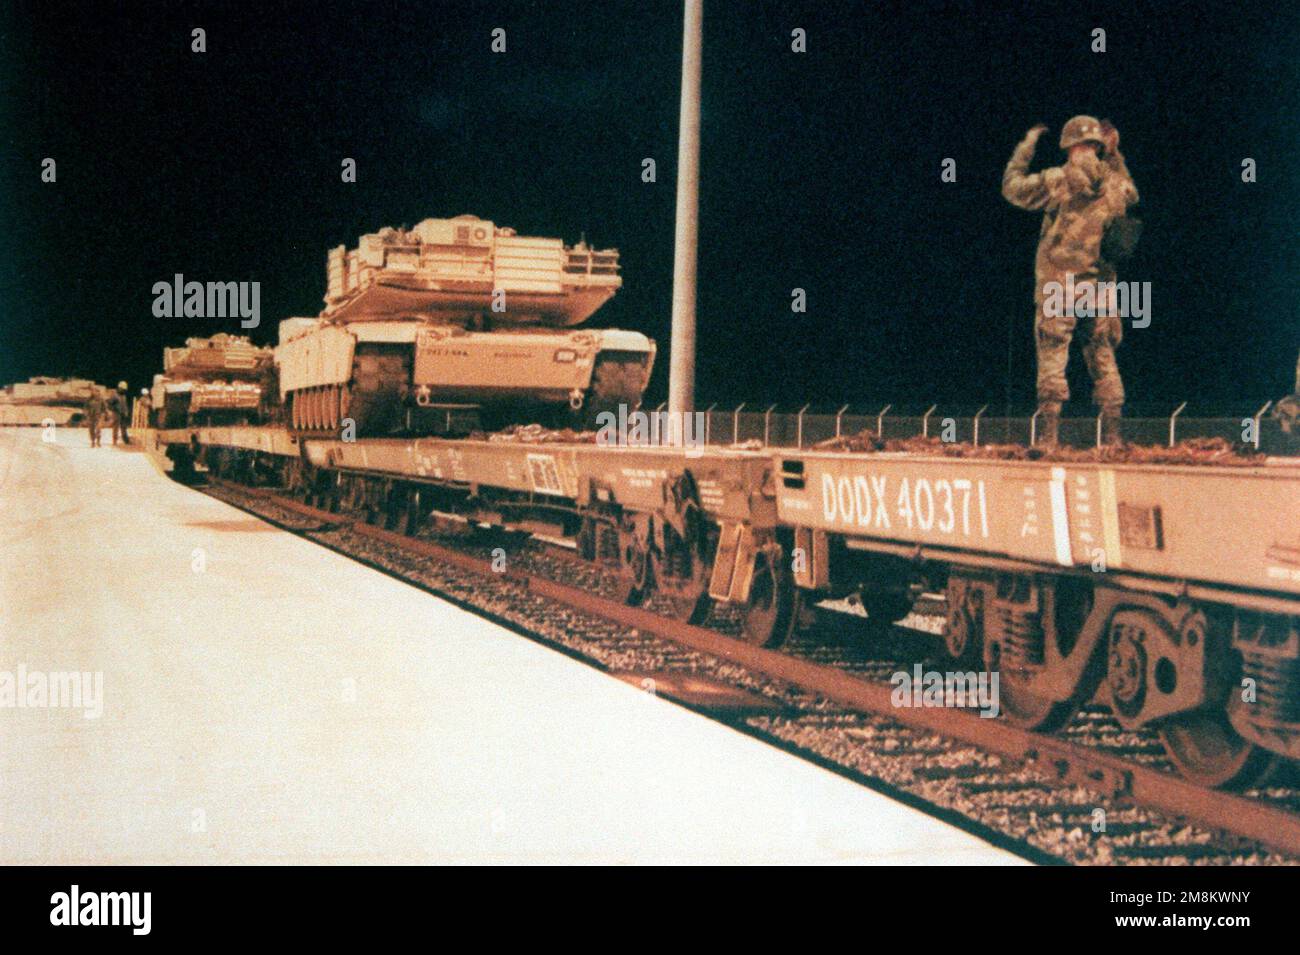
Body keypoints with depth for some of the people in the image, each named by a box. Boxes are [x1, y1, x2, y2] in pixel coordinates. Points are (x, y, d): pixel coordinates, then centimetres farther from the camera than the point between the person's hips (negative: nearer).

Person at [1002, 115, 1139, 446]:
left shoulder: (1056, 180, -9)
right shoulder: (1116, 184, 3)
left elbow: (1012, 187, 7)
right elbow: (1130, 194, 29)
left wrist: (1028, 143, 16)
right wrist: (1115, 155, 24)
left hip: (1058, 284, -3)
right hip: (1100, 285, 3)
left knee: (1052, 357, 0)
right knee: (1103, 357, 11)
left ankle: (1049, 433, -7)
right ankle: (1112, 434, 9)